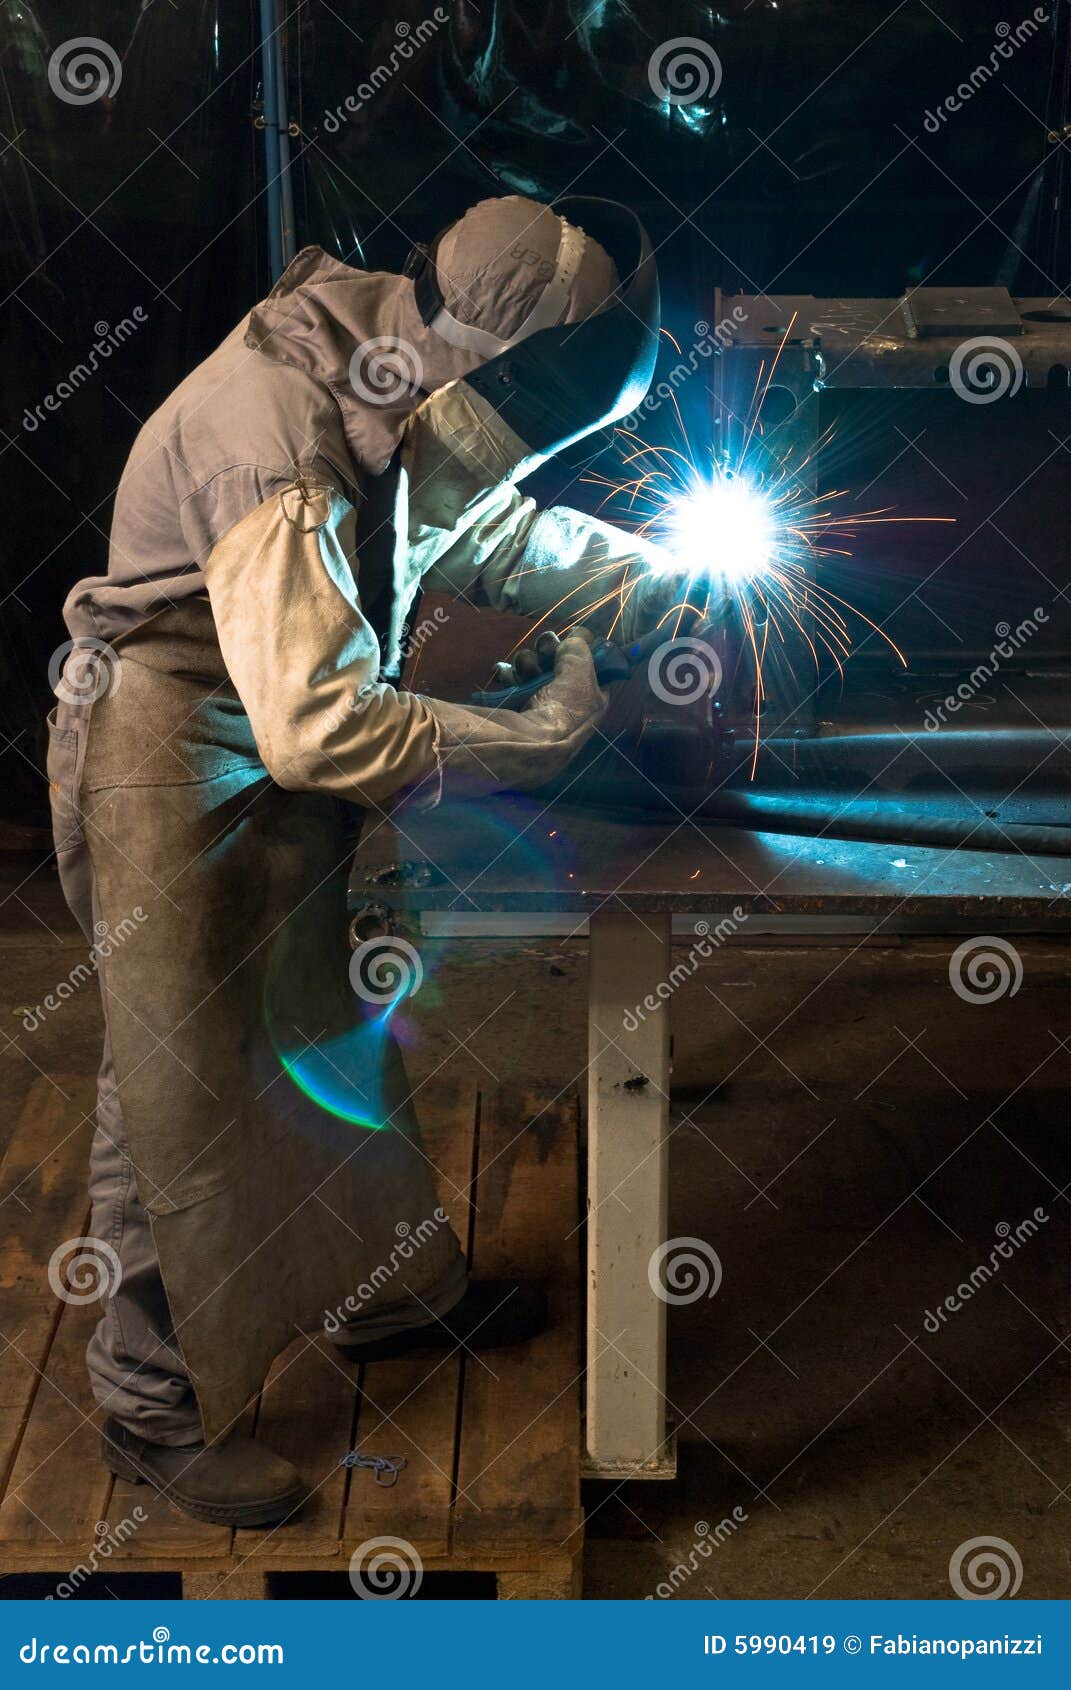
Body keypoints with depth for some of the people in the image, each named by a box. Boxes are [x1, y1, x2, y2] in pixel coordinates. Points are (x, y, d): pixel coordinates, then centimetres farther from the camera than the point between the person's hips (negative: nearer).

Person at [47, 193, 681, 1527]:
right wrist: (536, 739, -29)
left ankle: (396, 1292, 42)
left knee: (332, 1029, 21)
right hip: (171, 776, -9)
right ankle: (157, 1410, 22)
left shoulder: (391, 379, -5)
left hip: (280, 758, 9)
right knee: (183, 1092, 3)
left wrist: (656, 577, 0)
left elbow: (487, 527, 12)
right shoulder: (276, 446, -34)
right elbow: (318, 724, -39)